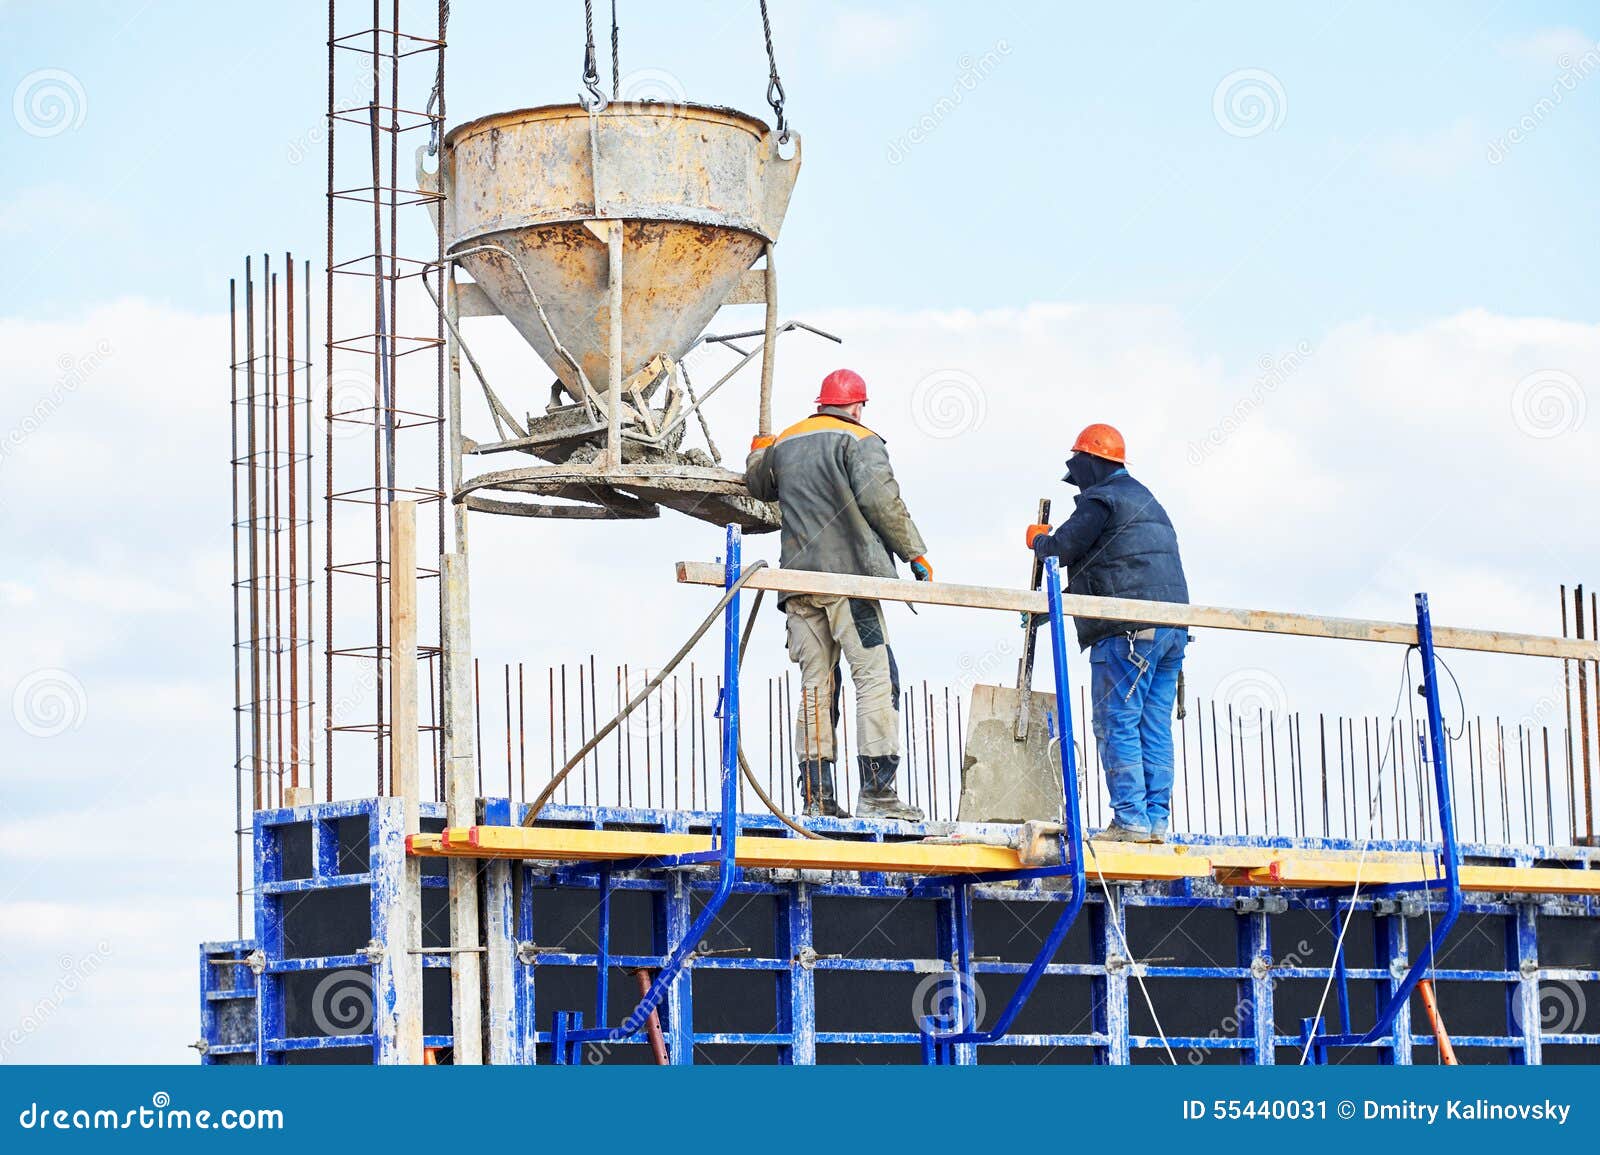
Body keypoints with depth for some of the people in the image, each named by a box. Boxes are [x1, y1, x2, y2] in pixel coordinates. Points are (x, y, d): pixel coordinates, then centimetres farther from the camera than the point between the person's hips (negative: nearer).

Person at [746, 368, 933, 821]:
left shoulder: (783, 444, 20)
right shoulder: (858, 440, 0)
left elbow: (759, 485, 39)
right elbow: (879, 498, -13)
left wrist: (757, 454, 61)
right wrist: (914, 553, -6)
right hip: (849, 573, -6)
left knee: (815, 686, 6)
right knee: (875, 677, -7)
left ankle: (817, 796, 1)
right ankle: (876, 791, -16)